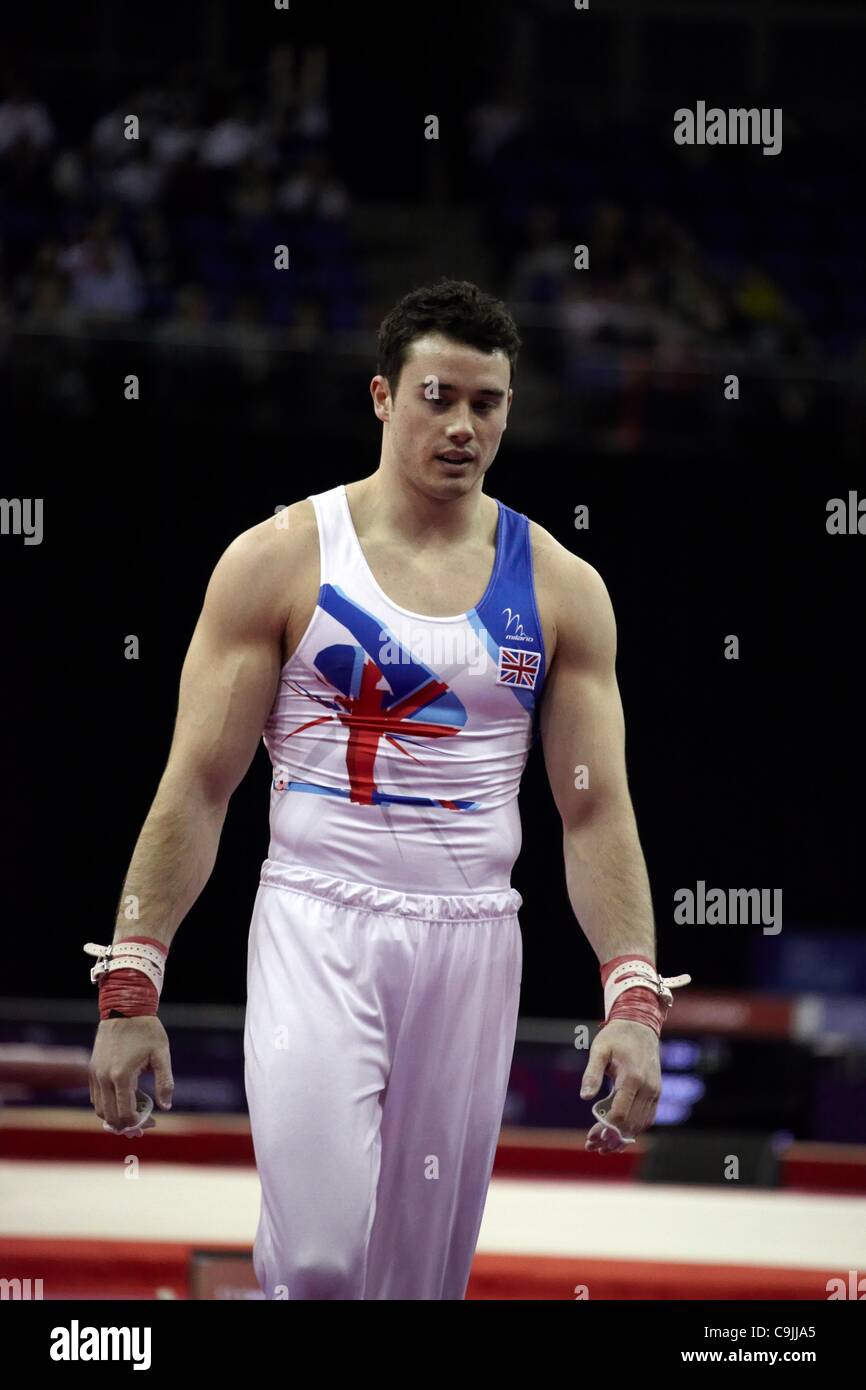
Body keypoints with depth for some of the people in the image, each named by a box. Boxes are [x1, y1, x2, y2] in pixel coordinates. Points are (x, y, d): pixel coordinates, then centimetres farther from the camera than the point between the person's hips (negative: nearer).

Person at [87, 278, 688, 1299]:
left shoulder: (561, 589, 6)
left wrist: (634, 1000, -7)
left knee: (425, 1270, 6)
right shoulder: (280, 561, -1)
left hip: (472, 945, 3)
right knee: (320, 1257, -21)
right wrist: (130, 988, -8)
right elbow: (198, 788, -1)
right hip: (317, 930, -3)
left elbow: (596, 811, 6)